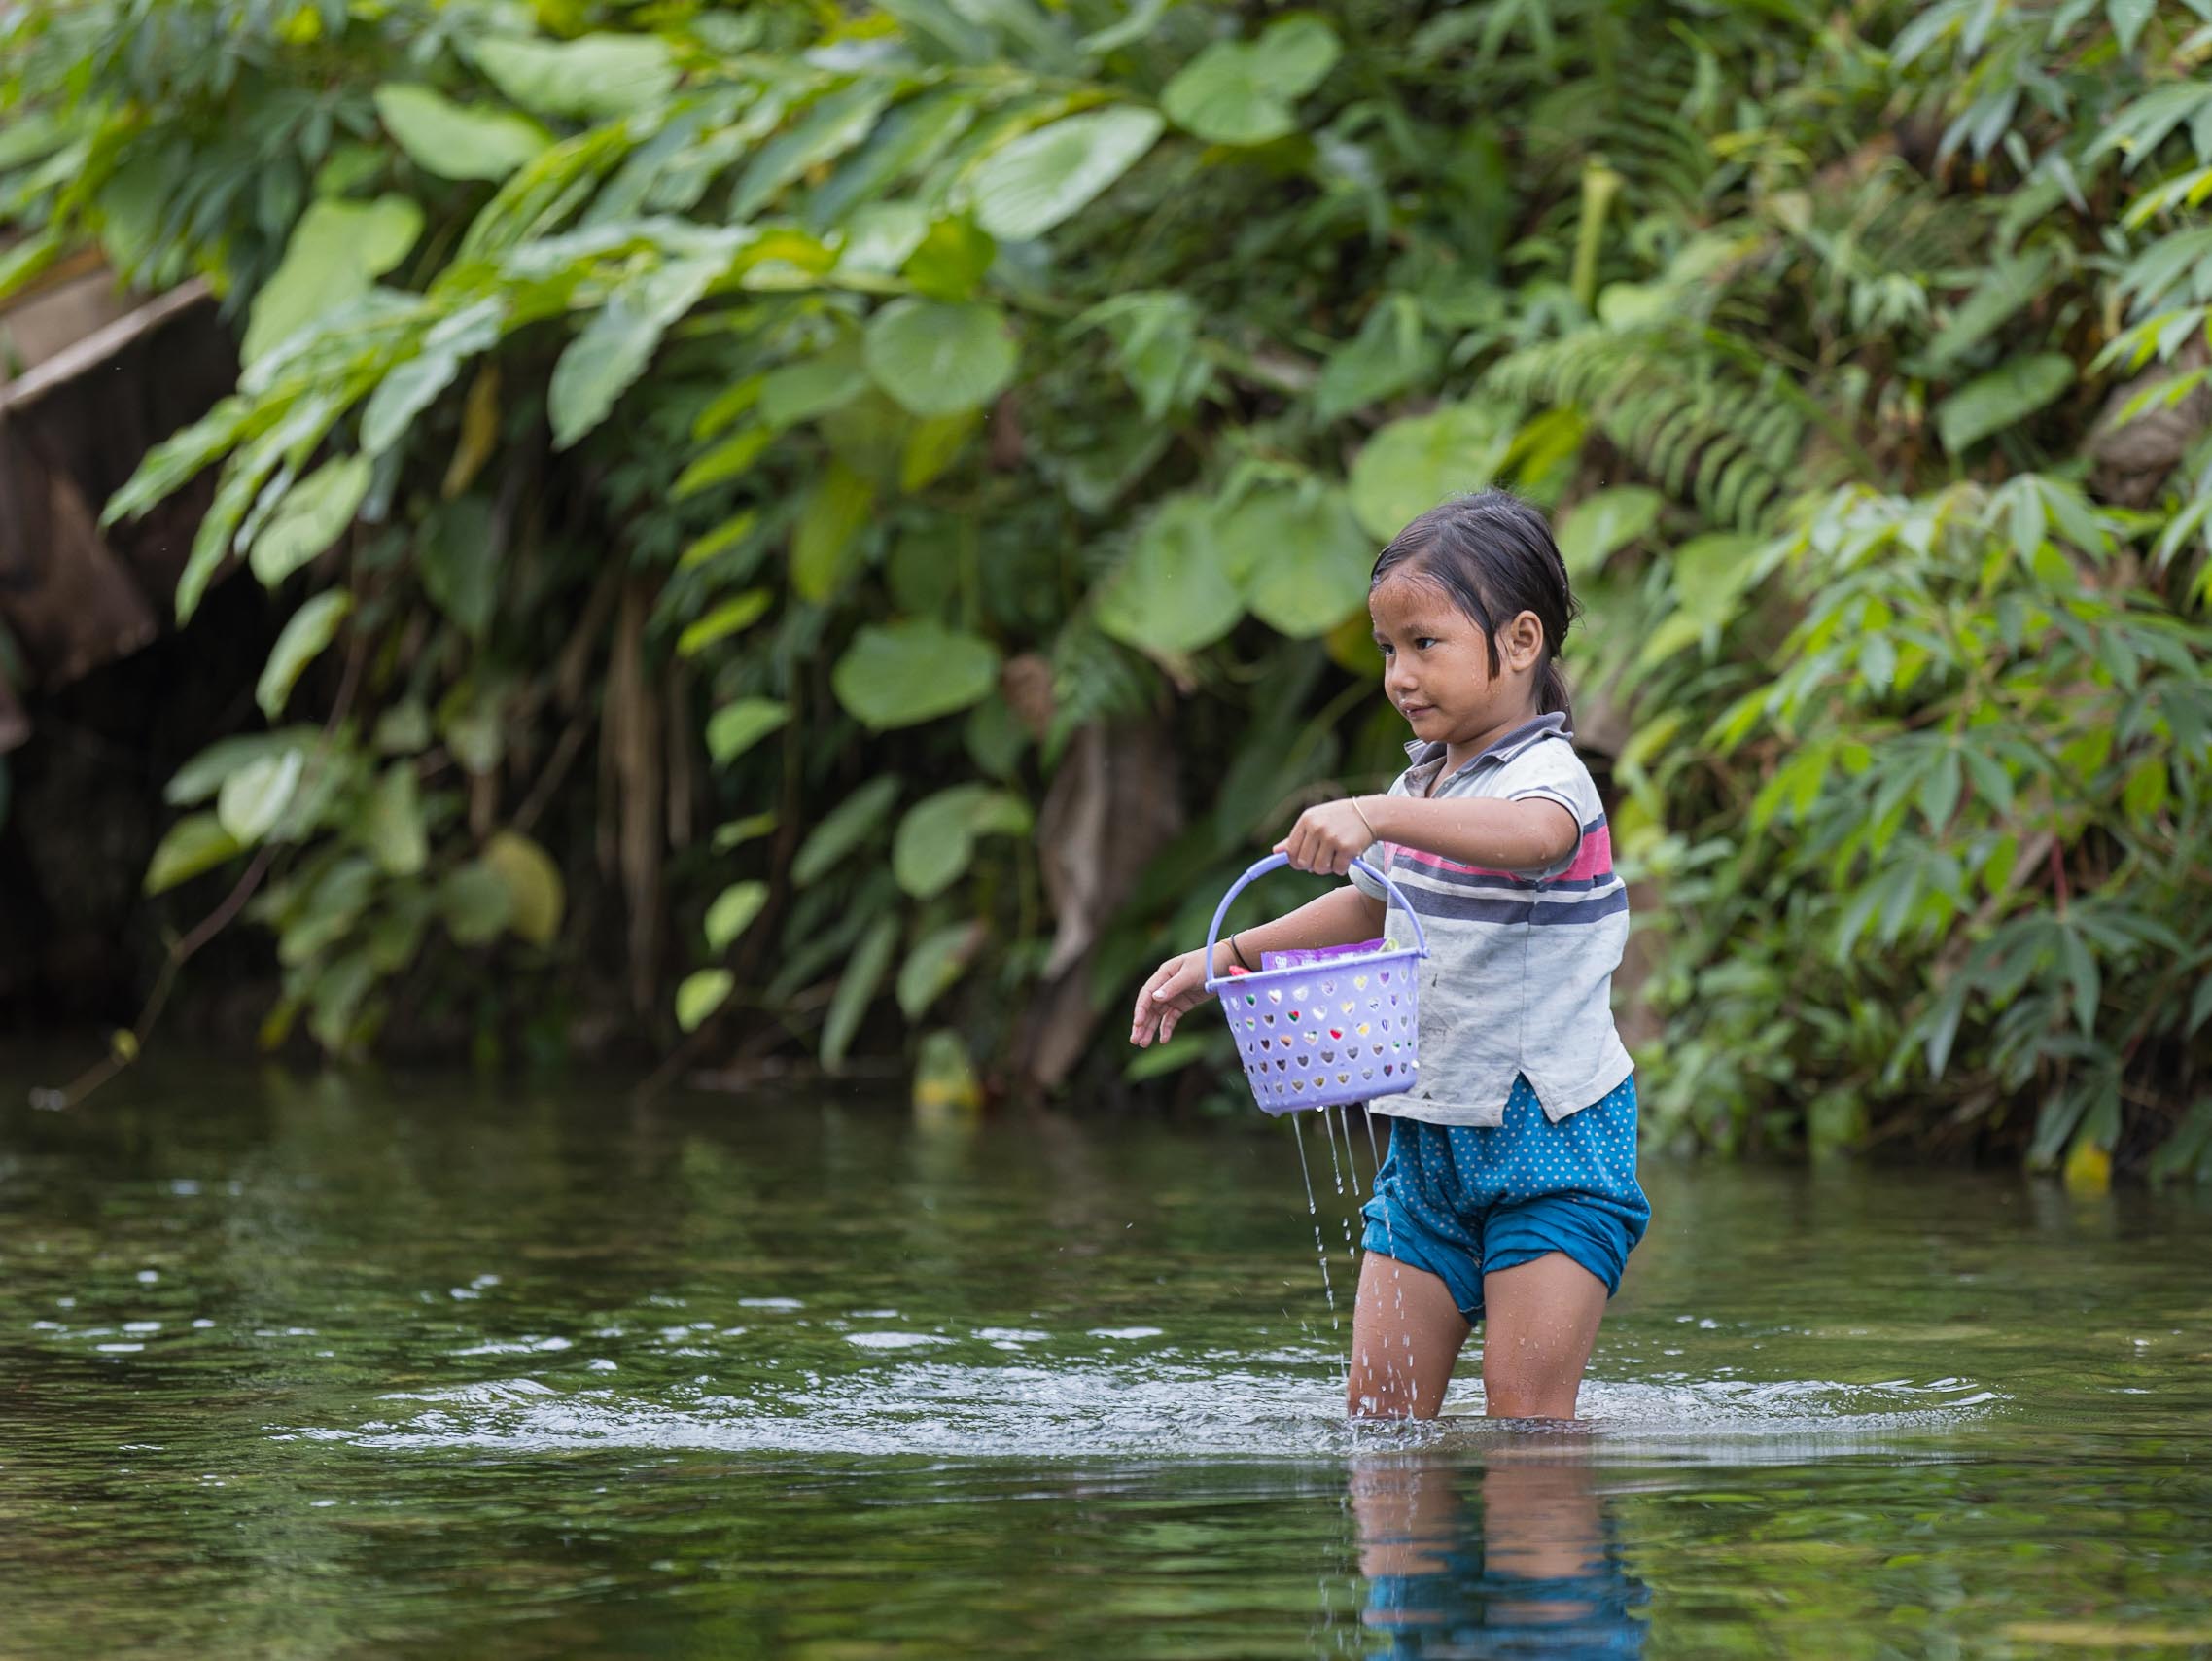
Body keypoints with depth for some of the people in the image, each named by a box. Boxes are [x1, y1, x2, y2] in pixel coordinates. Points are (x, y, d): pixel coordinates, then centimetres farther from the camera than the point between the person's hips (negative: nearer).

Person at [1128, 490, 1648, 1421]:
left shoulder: (1545, 776, -16)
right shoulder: (1426, 785, 12)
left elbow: (1536, 835, -42)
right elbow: (1375, 910, 31)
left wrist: (1375, 816, -54)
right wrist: (1230, 957, 23)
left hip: (1550, 1134, -8)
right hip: (1430, 1133, 8)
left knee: (1525, 1417, -11)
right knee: (1378, 1410, 5)